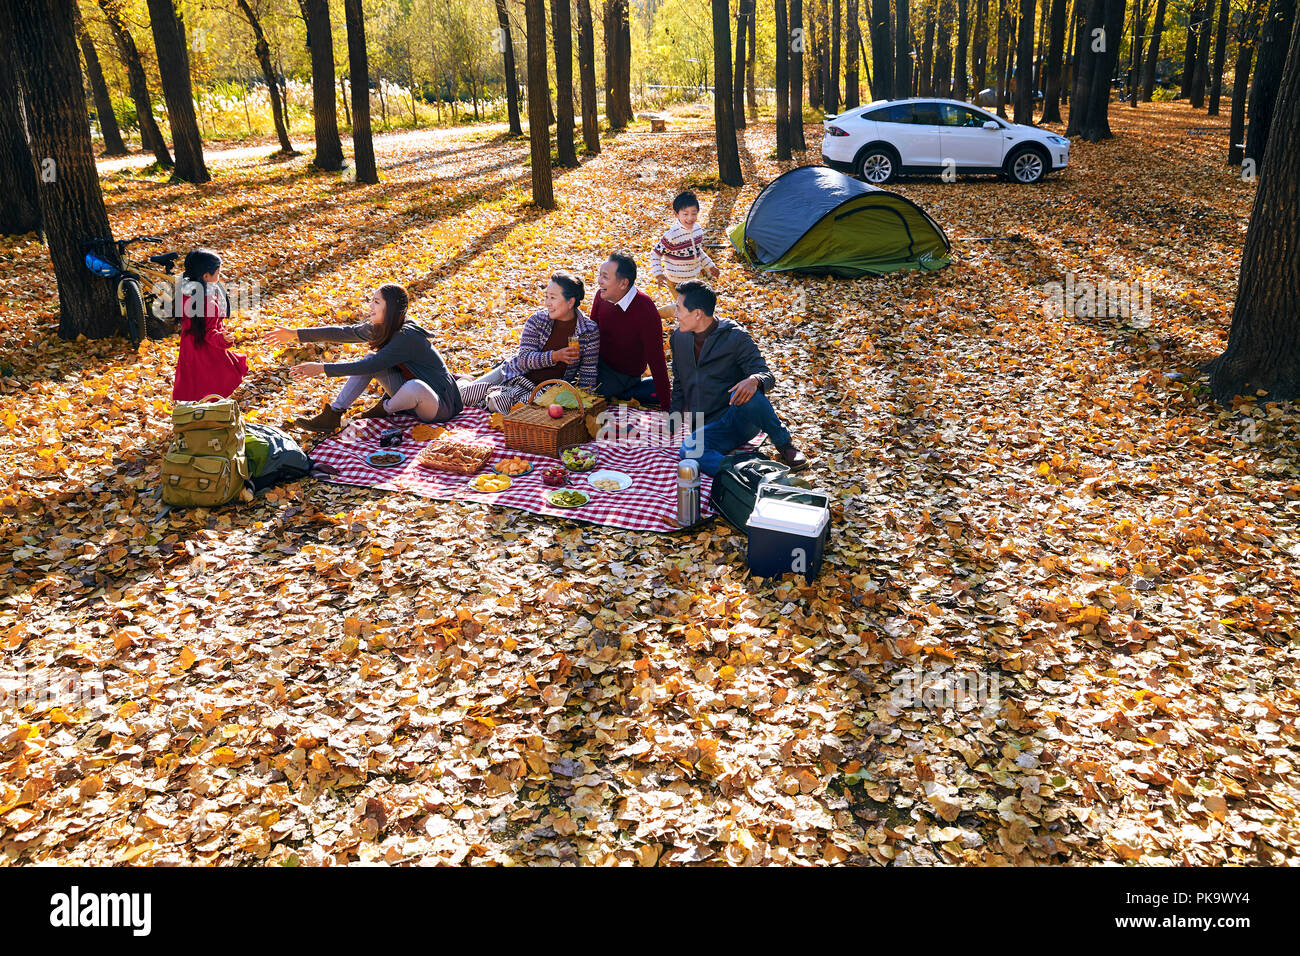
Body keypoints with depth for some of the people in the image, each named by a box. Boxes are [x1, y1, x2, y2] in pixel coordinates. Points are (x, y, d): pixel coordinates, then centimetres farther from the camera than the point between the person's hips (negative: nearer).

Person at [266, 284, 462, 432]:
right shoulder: (379, 328, 0)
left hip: (442, 407, -8)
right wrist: (295, 334, 8)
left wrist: (322, 369, -23)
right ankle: (332, 416, -7)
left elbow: (369, 367, -27)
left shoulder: (407, 337, -26)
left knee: (415, 387, -41)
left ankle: (385, 409, -7)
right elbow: (343, 333, 7)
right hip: (412, 398, 8)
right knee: (371, 358, -4)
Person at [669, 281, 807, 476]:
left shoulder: (735, 337, -5)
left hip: (742, 419, -3)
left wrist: (754, 380, -34)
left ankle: (784, 444, -13)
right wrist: (676, 413, 9)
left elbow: (767, 375, -10)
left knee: (745, 394, -38)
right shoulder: (679, 338, 12)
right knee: (689, 451, -32)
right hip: (708, 428, 3)